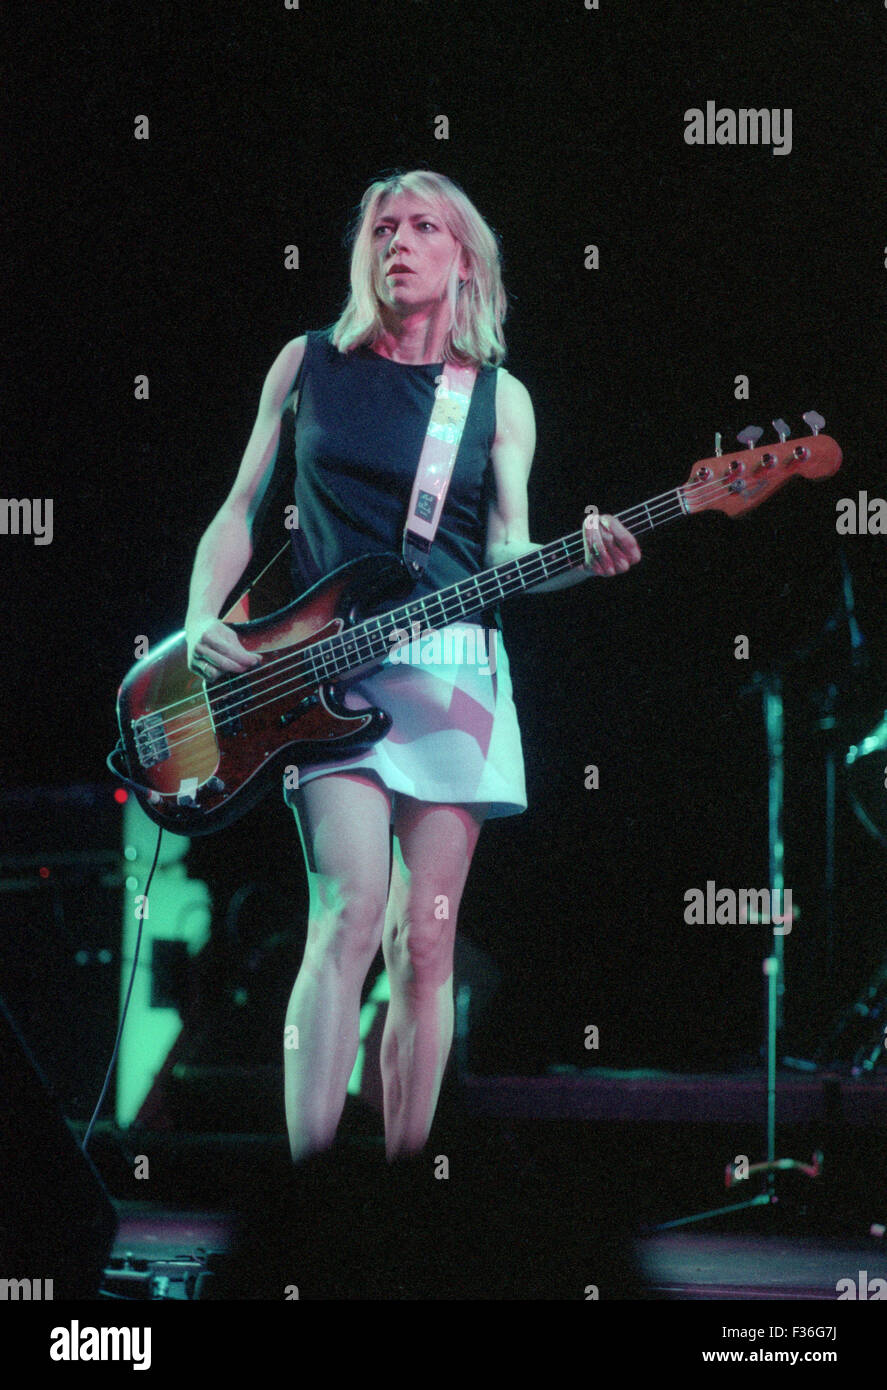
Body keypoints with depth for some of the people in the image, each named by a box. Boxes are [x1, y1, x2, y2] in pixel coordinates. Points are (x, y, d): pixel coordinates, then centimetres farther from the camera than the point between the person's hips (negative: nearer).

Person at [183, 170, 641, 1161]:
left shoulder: (498, 398, 11)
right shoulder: (308, 364, 10)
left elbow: (507, 553, 5)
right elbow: (240, 509, 14)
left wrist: (585, 558, -15)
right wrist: (202, 623, -2)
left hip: (452, 671, 2)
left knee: (425, 943, -2)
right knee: (351, 914, -19)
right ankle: (307, 1173, -22)